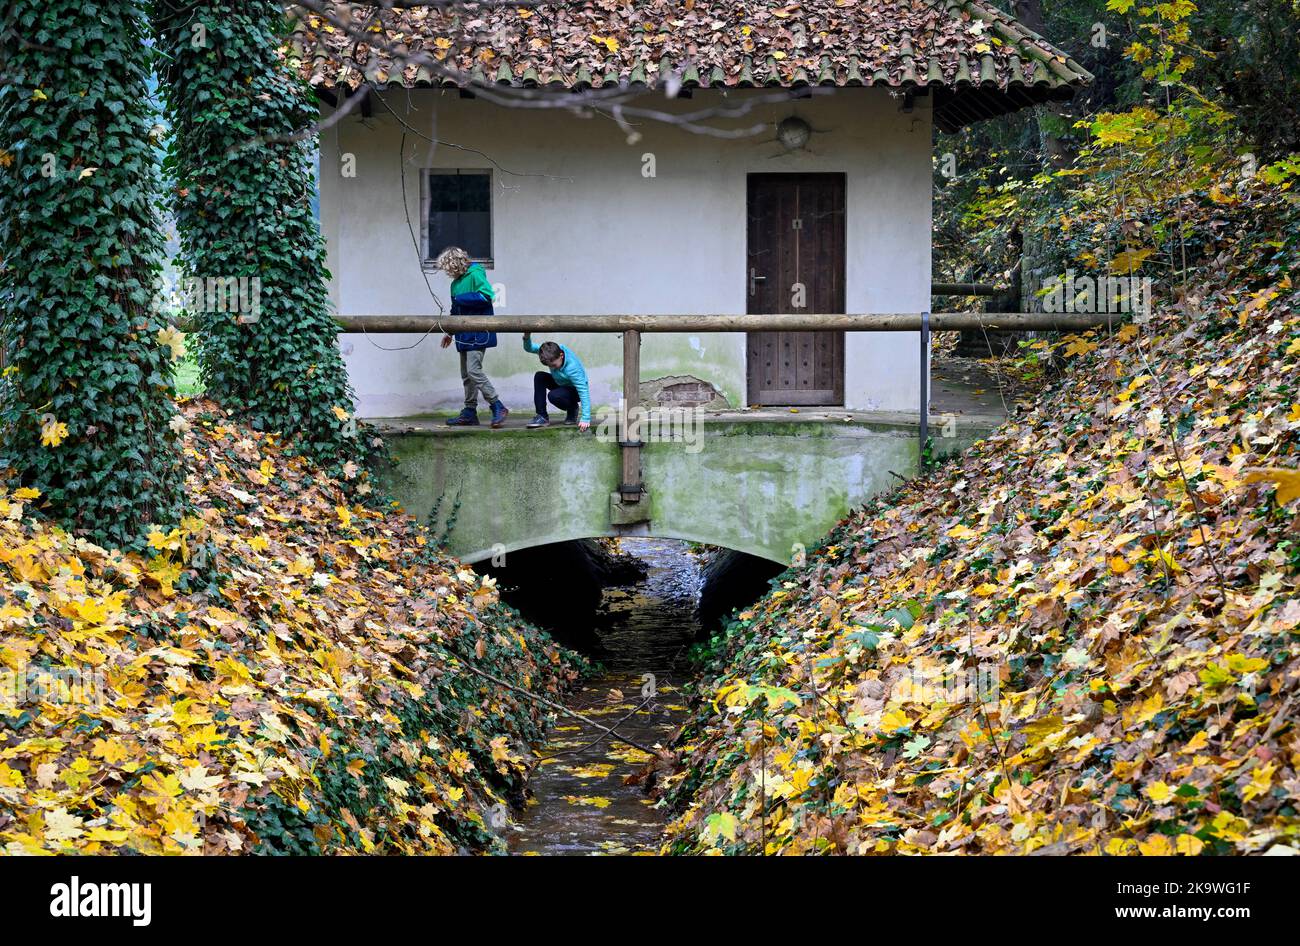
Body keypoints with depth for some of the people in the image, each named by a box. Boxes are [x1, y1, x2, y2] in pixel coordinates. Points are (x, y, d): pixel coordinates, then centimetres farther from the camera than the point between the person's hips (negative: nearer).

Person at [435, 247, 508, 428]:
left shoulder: (475, 275, -10)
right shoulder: (456, 282, 17)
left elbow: (487, 296, -24)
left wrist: (461, 299, -15)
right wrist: (449, 332, 26)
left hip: (478, 334, -10)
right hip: (464, 335, 10)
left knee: (474, 371, -17)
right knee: (466, 374, 10)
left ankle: (498, 408, -11)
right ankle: (470, 412, 16)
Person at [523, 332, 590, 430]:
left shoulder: (572, 368, -38)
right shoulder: (553, 350, -21)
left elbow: (584, 392, -39)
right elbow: (529, 348, -11)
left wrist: (586, 419, -44)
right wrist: (527, 338, -36)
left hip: (575, 390, -7)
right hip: (560, 384, 7)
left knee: (553, 396, -34)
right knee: (539, 376, -16)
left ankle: (573, 409, 1)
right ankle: (542, 416, -12)